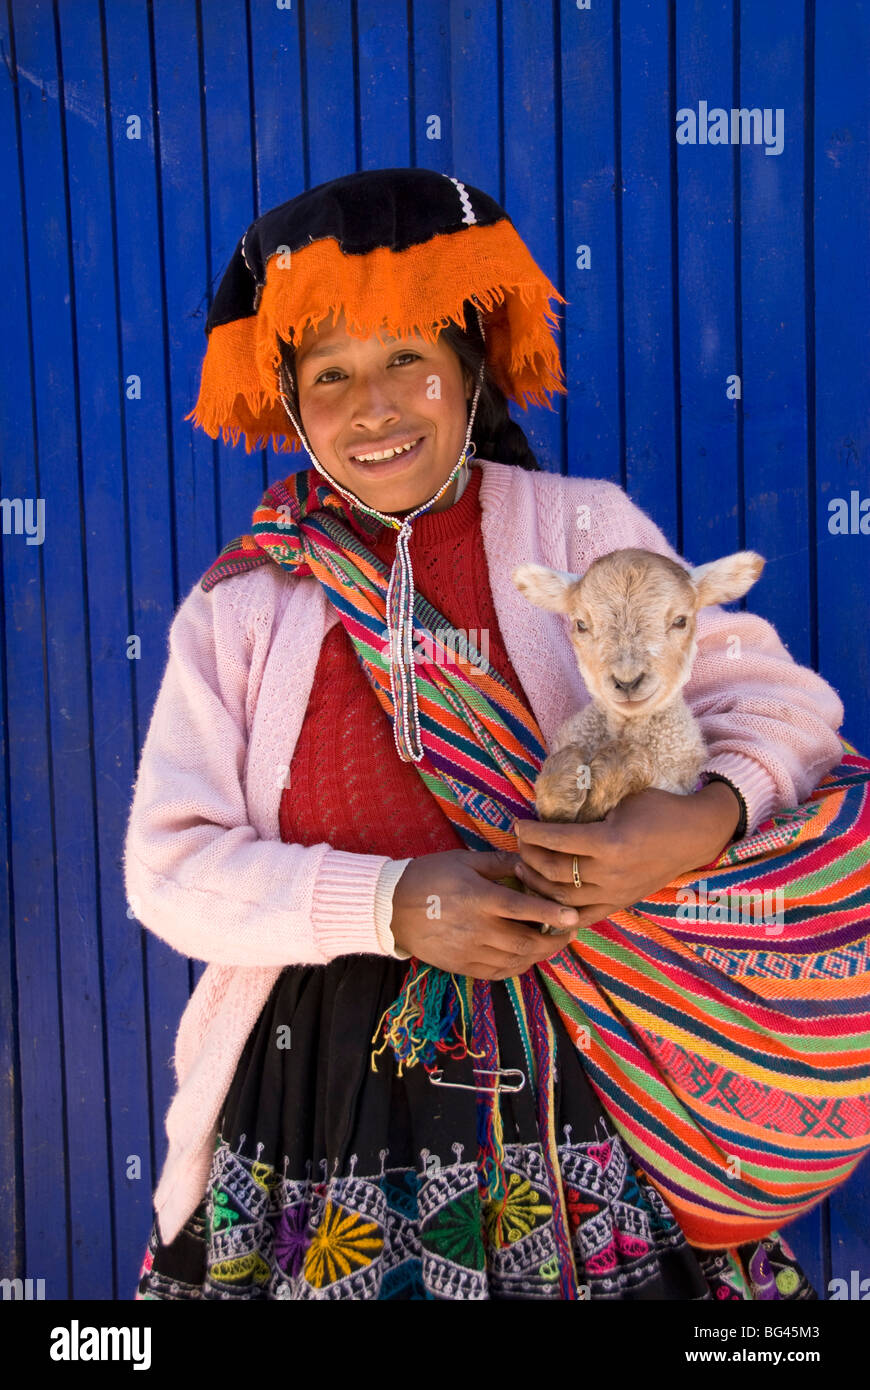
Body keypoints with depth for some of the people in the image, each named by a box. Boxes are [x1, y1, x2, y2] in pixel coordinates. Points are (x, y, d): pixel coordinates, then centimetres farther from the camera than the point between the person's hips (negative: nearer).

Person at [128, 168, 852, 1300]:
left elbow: (786, 707, 0)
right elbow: (171, 864, -4)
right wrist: (392, 902, -18)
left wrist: (706, 816, -23)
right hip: (322, 1068, 1)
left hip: (575, 1064, 0)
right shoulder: (243, 603, 1)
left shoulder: (584, 531, -1)